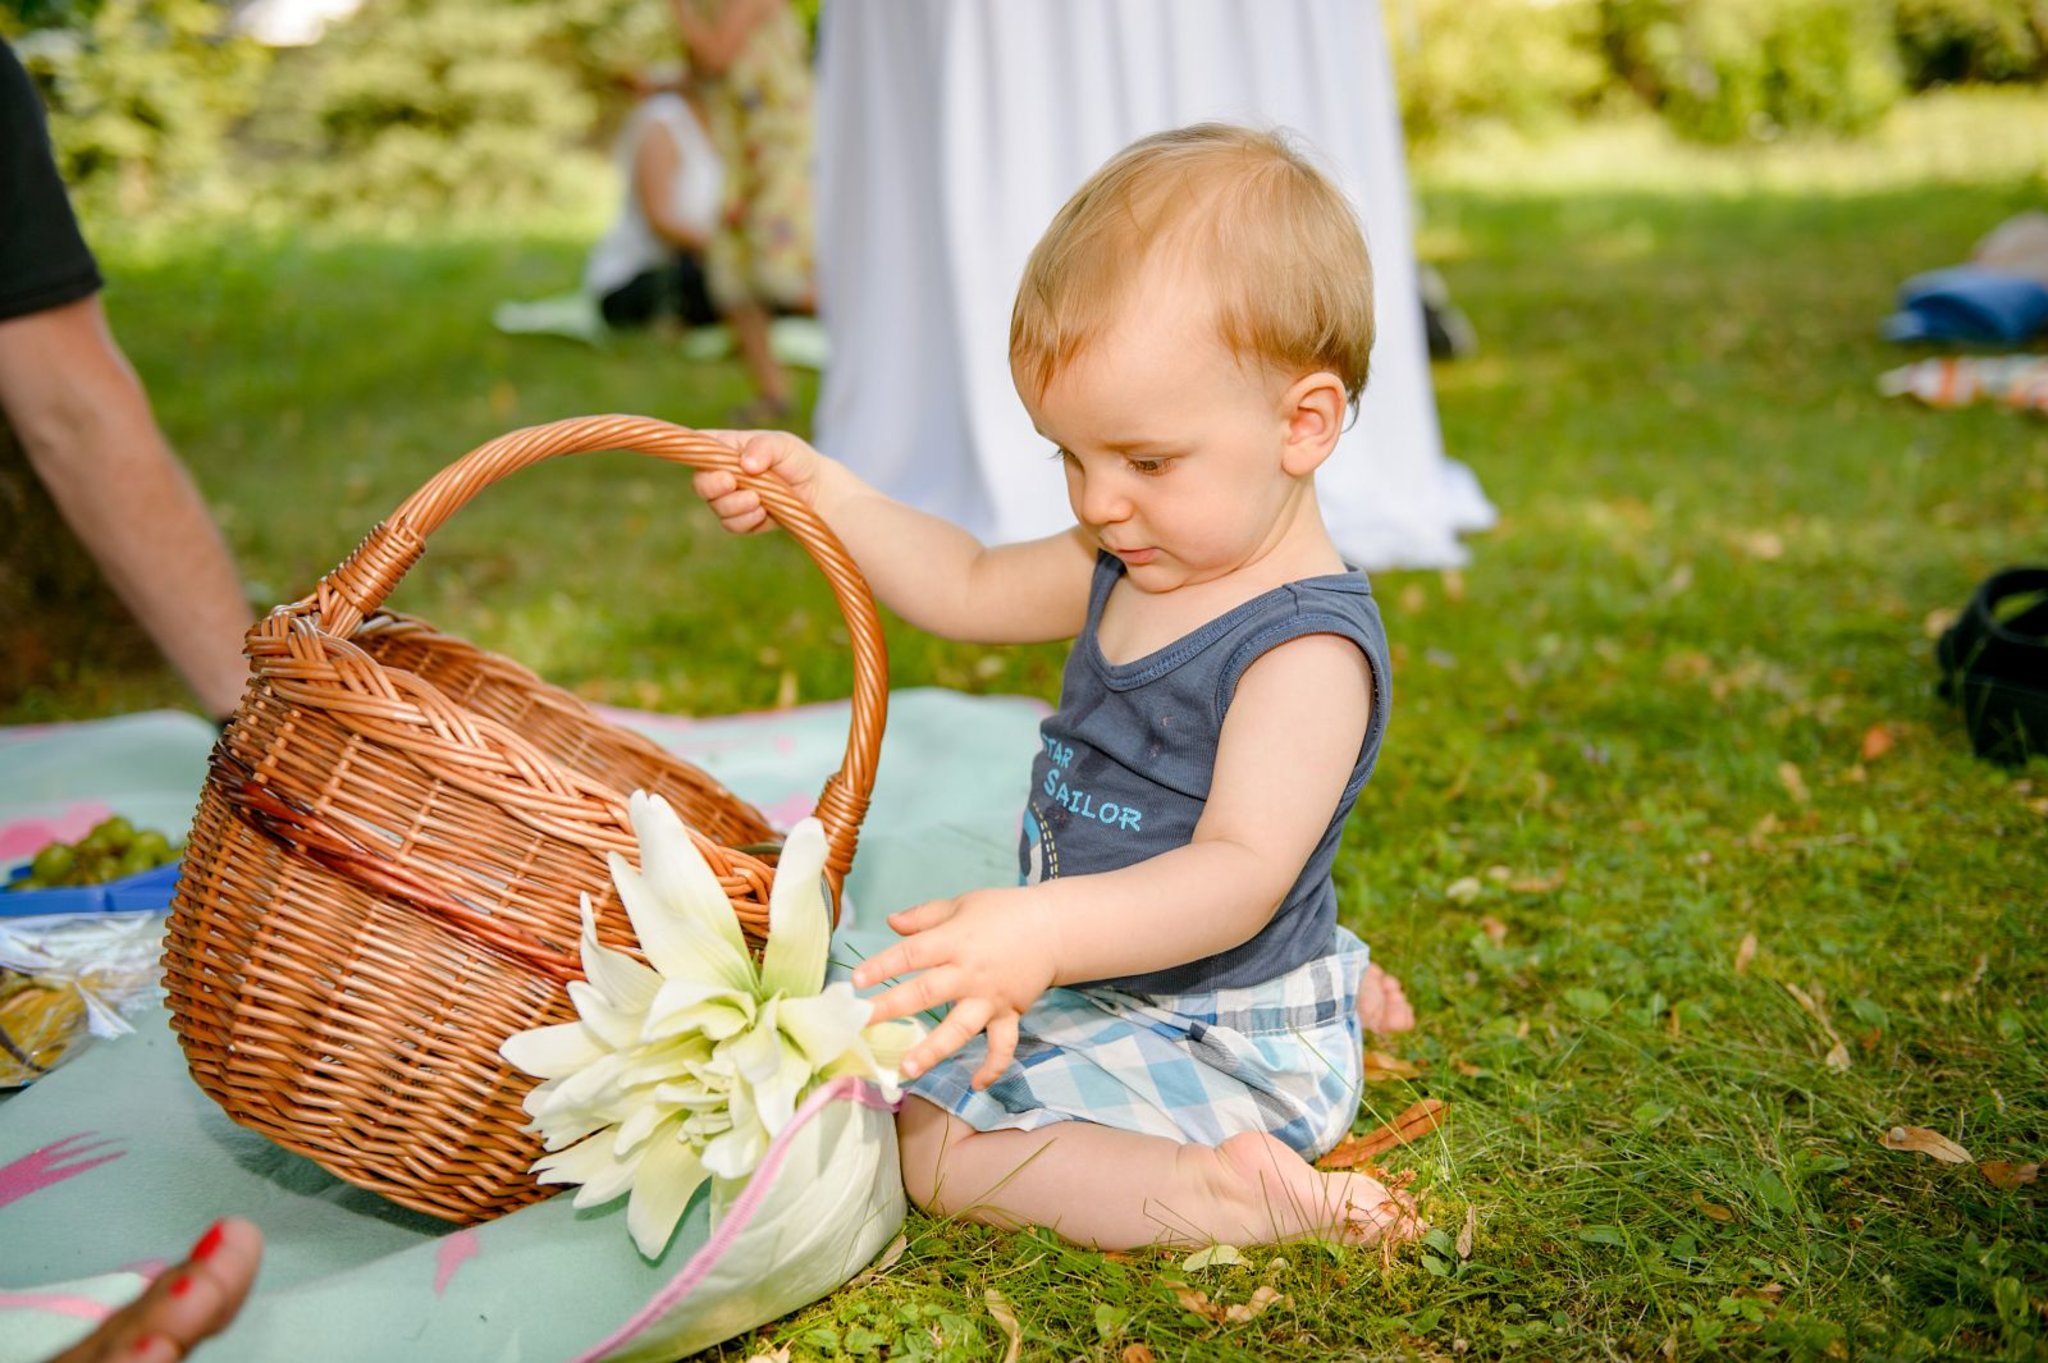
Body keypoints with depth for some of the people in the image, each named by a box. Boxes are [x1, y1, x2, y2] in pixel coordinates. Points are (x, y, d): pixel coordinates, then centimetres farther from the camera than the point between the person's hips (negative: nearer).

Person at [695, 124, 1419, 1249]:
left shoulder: (1306, 646, -29)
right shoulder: (1137, 563, 0)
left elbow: (1239, 873, -38)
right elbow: (972, 588, 13)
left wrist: (1048, 933, -52)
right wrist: (822, 493, 1)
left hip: (1222, 1049, -10)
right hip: (1110, 960, 10)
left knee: (926, 1140, -18)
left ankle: (1230, 1196, -19)